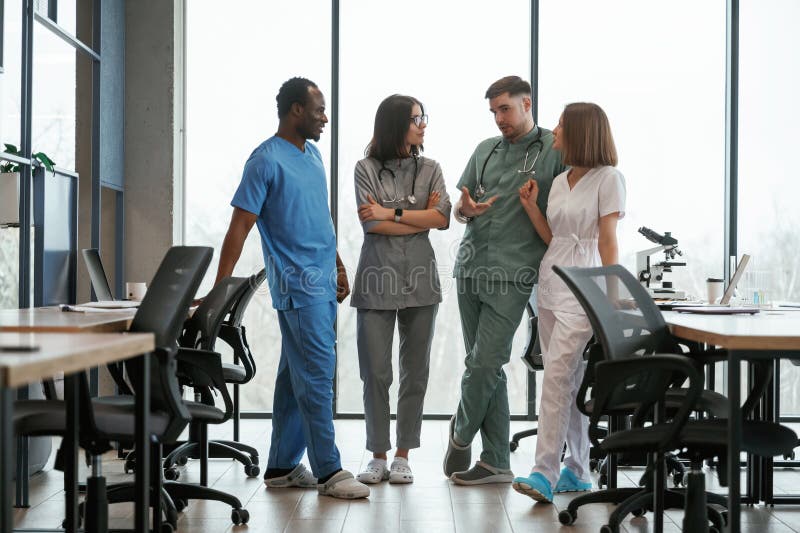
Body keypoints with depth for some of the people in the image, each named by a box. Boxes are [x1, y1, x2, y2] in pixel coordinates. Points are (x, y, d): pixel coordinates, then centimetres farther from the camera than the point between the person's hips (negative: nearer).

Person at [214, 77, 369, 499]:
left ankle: (282, 466, 18)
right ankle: (328, 471, -1)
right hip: (297, 285, -8)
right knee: (317, 375, -7)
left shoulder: (313, 155, 15)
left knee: (297, 376, 11)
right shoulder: (266, 160, -10)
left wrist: (338, 265, 21)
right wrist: (219, 289, -17)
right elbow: (239, 227, -13)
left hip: (322, 282, 8)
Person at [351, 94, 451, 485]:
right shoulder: (367, 169, 3)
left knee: (415, 371, 4)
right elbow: (371, 223, -8)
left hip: (420, 279, 2)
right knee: (375, 372, -1)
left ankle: (403, 456, 14)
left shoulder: (429, 169, 10)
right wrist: (421, 217, -4)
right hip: (377, 280, -2)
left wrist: (391, 212, -9)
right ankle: (378, 456, 11)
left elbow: (443, 219, -5)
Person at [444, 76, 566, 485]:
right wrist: (466, 209, -6)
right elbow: (458, 210, 18)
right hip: (471, 268, 5)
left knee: (486, 362, -10)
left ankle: (461, 433, 17)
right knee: (487, 367, 8)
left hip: (512, 275, -5)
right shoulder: (485, 149, 17)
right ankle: (496, 463, 15)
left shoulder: (554, 150, 1)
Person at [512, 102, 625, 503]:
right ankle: (577, 471, 16)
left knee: (558, 376, -15)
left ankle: (545, 473, -15)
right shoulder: (559, 181, 16)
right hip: (551, 282, 7)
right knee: (569, 380, 9)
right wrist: (530, 206, 7)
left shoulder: (608, 178, -5)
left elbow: (607, 241, -10)